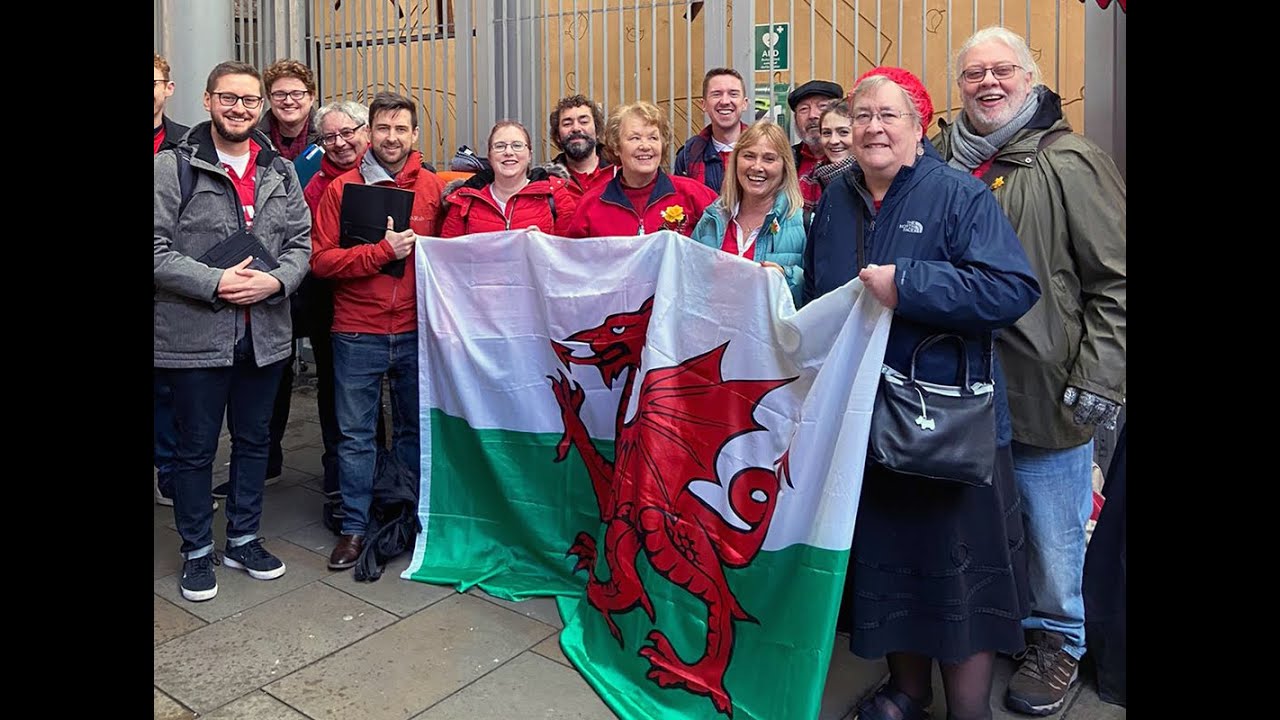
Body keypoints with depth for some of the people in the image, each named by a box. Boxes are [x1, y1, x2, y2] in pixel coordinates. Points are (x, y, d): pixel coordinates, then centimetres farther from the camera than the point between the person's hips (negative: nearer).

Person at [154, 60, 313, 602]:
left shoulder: (280, 172, 9)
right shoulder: (173, 167, -5)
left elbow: (301, 241, 6)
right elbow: (157, 249, -10)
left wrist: (276, 280, -13)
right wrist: (215, 283, -21)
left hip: (266, 333, 4)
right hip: (195, 337, -4)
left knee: (255, 440, 16)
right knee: (195, 448, 9)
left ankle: (243, 539, 33)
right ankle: (197, 551, 26)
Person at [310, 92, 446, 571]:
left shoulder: (433, 188, 2)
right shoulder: (341, 189, -1)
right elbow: (321, 259, -8)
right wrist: (382, 251, -17)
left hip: (416, 332, 1)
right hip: (357, 334, -1)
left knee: (413, 429, 13)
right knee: (356, 435, 6)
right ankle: (355, 526, 19)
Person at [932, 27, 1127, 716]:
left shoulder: (1072, 164, -8)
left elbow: (1116, 283, -10)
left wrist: (1098, 384, -14)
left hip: (1044, 395, -4)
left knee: (1051, 535, 11)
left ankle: (1055, 640, 34)